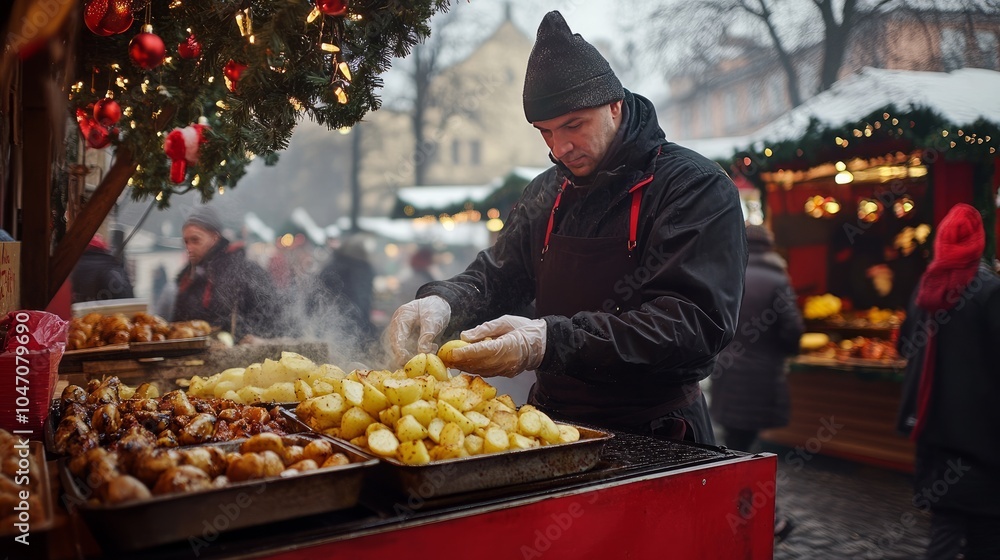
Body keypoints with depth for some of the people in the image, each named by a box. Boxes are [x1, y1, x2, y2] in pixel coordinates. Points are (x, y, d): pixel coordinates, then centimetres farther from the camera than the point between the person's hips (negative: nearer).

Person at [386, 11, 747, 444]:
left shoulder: (697, 188, -10)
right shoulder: (547, 193, 11)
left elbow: (696, 324, -21)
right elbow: (495, 276, 15)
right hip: (553, 421, 5)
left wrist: (549, 341, -32)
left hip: (655, 438, -4)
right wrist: (442, 301, -11)